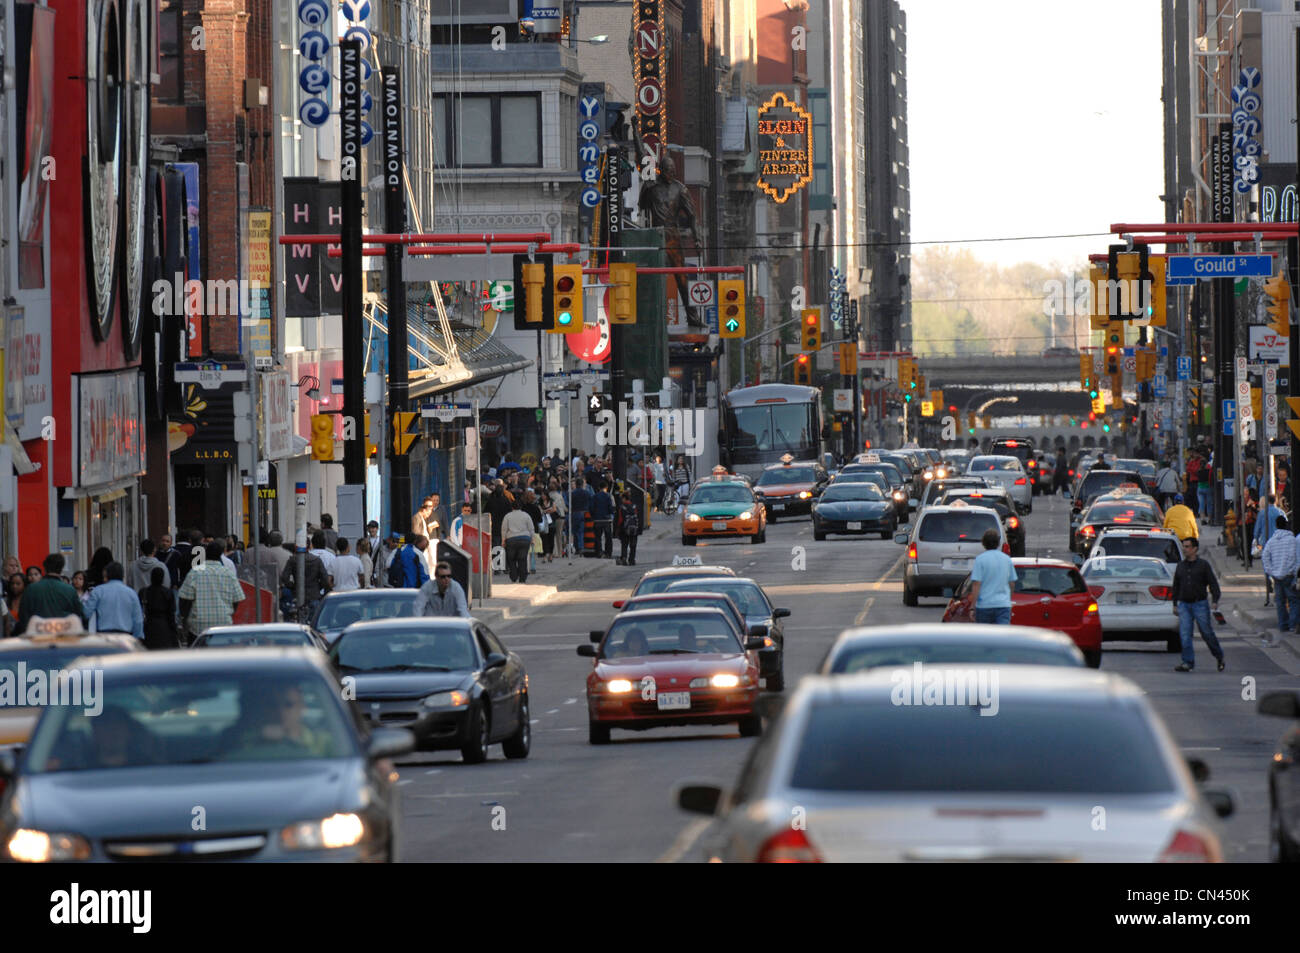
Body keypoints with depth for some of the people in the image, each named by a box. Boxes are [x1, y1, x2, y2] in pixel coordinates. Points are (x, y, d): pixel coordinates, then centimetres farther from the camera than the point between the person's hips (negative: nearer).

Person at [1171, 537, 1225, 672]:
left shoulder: (1203, 565, 0)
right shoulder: (1180, 566, 13)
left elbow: (1213, 583, -3)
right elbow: (1176, 586, 20)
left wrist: (1215, 601, -14)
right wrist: (1175, 604, 17)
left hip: (1200, 604, -3)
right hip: (1184, 604, 3)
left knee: (1207, 633, 1)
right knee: (1185, 634, -8)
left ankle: (1219, 657, 21)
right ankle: (1188, 662, -7)